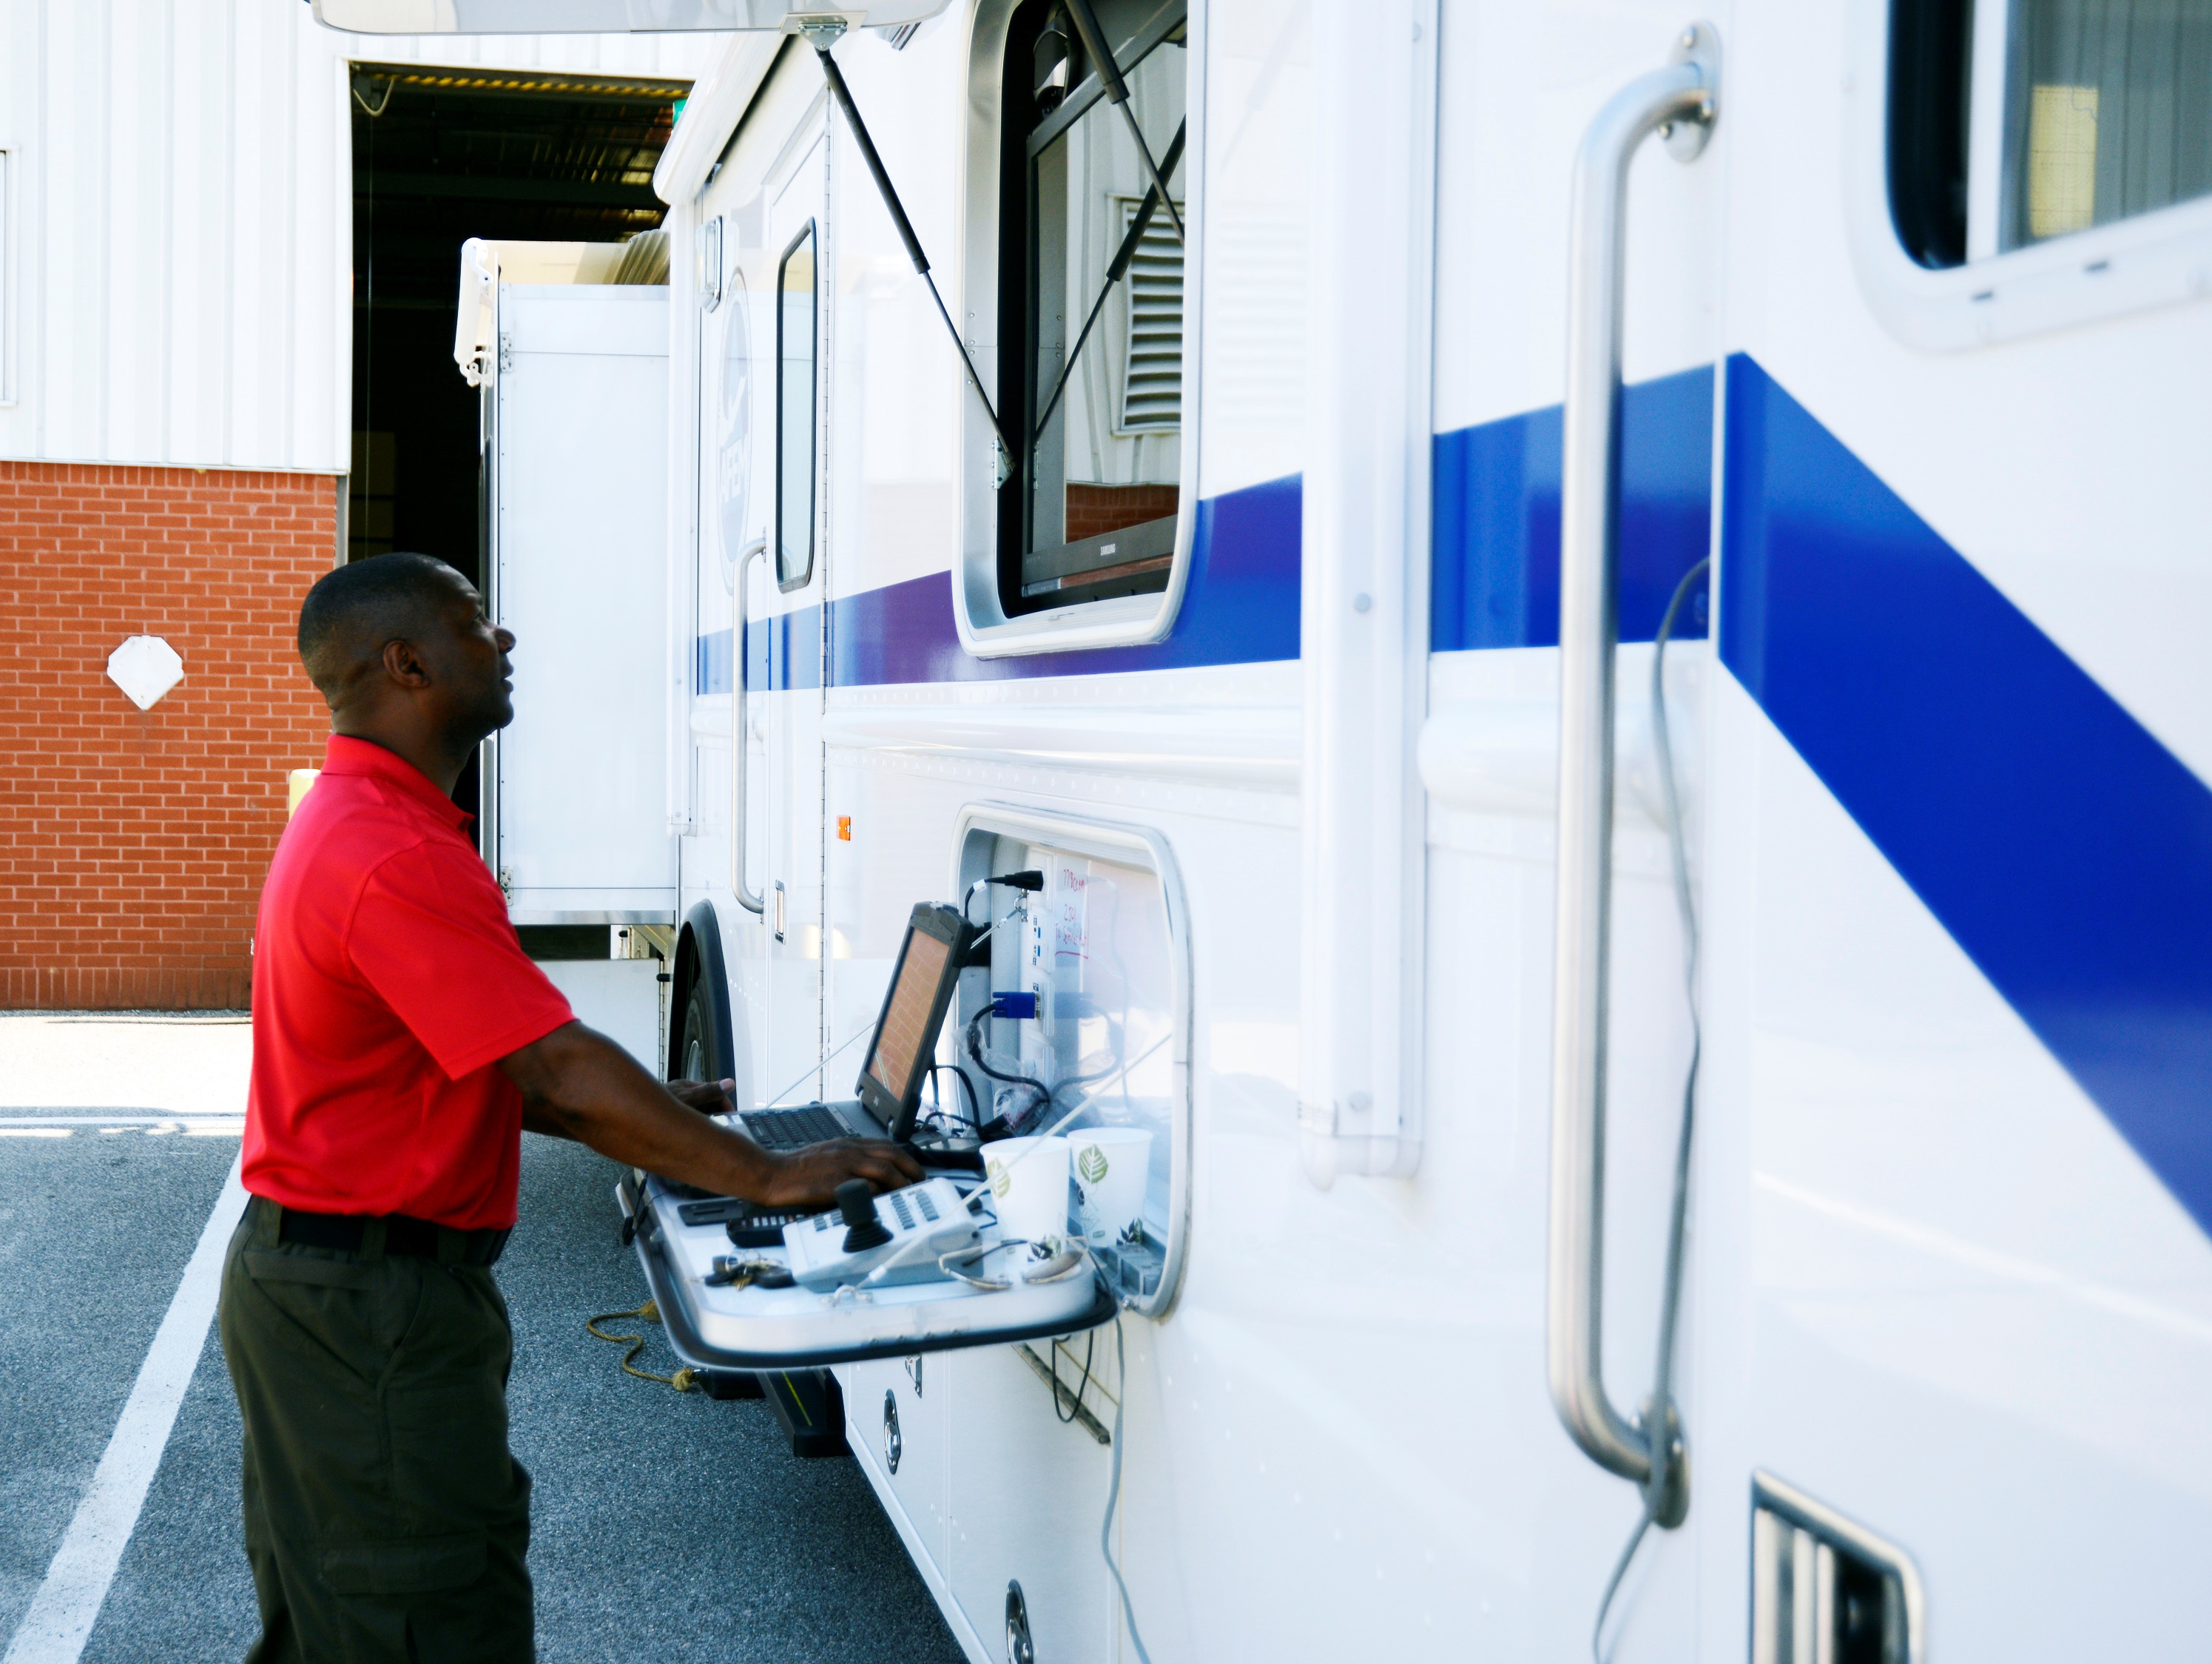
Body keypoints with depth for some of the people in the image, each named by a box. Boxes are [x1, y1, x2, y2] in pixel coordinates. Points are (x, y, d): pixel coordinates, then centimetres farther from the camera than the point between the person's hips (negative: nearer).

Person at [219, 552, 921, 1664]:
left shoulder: (352, 822, 13)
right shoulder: (396, 859, -23)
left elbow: (490, 1070, 17)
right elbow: (562, 1072, -25)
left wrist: (654, 1112, 13)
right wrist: (763, 1177, -18)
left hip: (314, 1276, 11)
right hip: (368, 1302, -11)